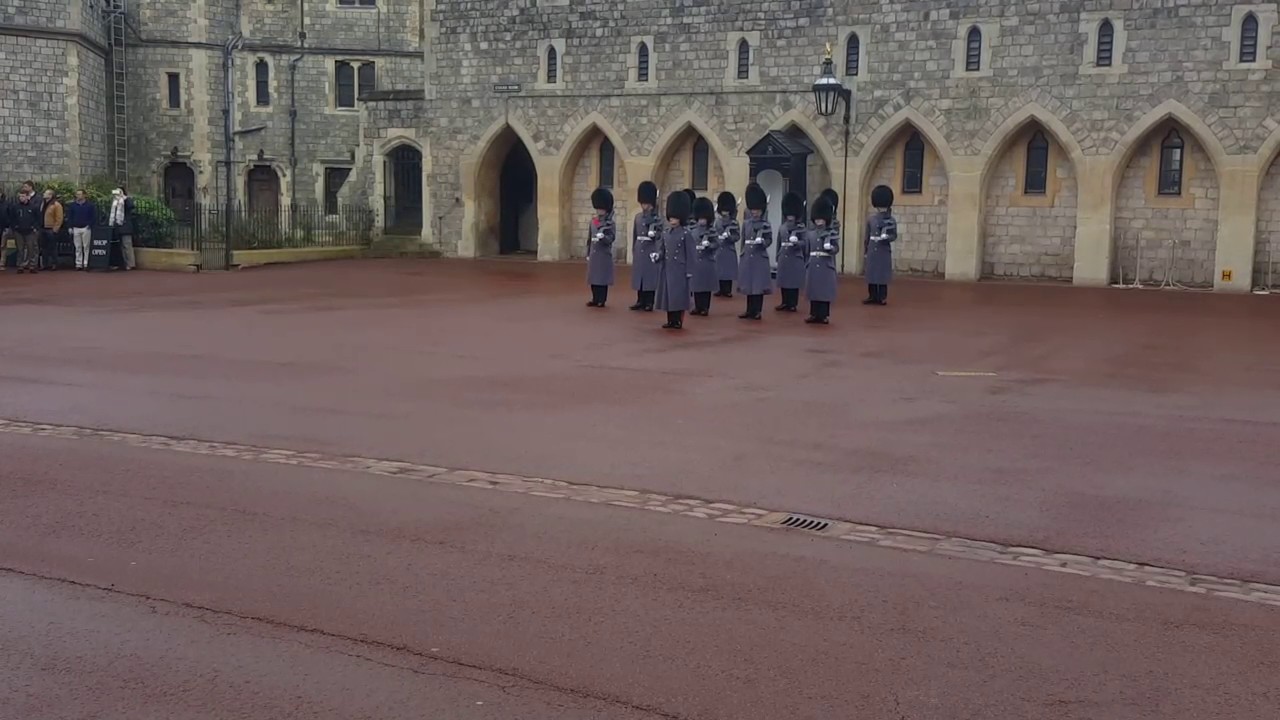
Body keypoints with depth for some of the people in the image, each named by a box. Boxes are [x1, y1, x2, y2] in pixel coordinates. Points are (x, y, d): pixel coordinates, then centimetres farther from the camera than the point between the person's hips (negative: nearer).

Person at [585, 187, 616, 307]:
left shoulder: (610, 223, -5)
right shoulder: (593, 221, 11)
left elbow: (611, 238, -13)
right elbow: (589, 239, 15)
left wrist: (603, 237, -33)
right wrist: (588, 253, 14)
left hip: (604, 254, -5)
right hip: (593, 254, 6)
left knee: (603, 278, -2)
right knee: (593, 277, 8)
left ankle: (601, 300, 4)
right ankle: (595, 299, 16)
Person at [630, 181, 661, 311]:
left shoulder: (657, 217, -4)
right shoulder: (638, 216, 12)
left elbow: (660, 234, -8)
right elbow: (635, 234, 16)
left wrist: (653, 234, -30)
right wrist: (633, 250, 14)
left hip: (651, 250, -5)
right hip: (639, 250, 5)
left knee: (650, 276, -2)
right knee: (639, 276, 7)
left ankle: (649, 303, 3)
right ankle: (640, 301, 15)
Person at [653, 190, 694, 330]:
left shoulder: (685, 233, -7)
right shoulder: (665, 233, 9)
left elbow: (689, 254, -8)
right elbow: (662, 249, 14)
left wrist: (689, 271, -11)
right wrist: (657, 256, -9)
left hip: (679, 269, -6)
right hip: (667, 269, 6)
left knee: (679, 295, -4)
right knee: (667, 294, 7)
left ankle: (678, 321, 4)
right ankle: (670, 321, 14)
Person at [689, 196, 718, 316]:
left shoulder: (712, 230, -2)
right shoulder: (693, 230, 6)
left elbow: (717, 244, -5)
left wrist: (708, 245, -21)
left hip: (707, 262, -3)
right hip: (695, 261, 3)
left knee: (707, 286, 2)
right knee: (696, 285, 7)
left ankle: (705, 308, 9)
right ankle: (697, 307, 15)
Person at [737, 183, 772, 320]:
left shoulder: (766, 224, -3)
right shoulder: (746, 223, 8)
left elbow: (769, 240, -4)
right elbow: (743, 240, 13)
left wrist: (762, 242, -24)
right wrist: (742, 254, 12)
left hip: (760, 258, -4)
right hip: (747, 258, 4)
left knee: (759, 285, -1)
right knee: (748, 285, 9)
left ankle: (757, 311, 5)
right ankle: (750, 310, 17)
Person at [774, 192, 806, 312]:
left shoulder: (801, 227, -2)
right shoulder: (782, 228, 10)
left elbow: (804, 242, -7)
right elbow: (779, 243, 14)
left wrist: (796, 242, -27)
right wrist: (777, 257, 13)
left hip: (795, 259, -4)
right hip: (783, 258, 4)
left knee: (794, 282, 0)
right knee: (783, 282, 6)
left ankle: (792, 304, 6)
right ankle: (785, 303, 16)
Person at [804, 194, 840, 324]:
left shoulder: (832, 233, -1)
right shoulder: (809, 233, 8)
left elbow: (836, 248, -5)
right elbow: (806, 251, 10)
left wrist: (830, 248, -26)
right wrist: (806, 265, 6)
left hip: (826, 266, -3)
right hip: (813, 266, 3)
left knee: (825, 291, -1)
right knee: (813, 290, 5)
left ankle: (824, 315, 6)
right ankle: (814, 314, 12)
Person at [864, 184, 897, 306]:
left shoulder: (891, 220, 0)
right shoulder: (871, 219, 8)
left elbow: (894, 236, -2)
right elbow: (867, 236, 10)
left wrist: (887, 237, -24)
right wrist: (865, 251, 8)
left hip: (884, 251, -3)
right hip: (872, 250, 3)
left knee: (883, 274, -1)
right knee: (871, 273, 4)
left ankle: (882, 298, 5)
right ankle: (873, 297, 11)